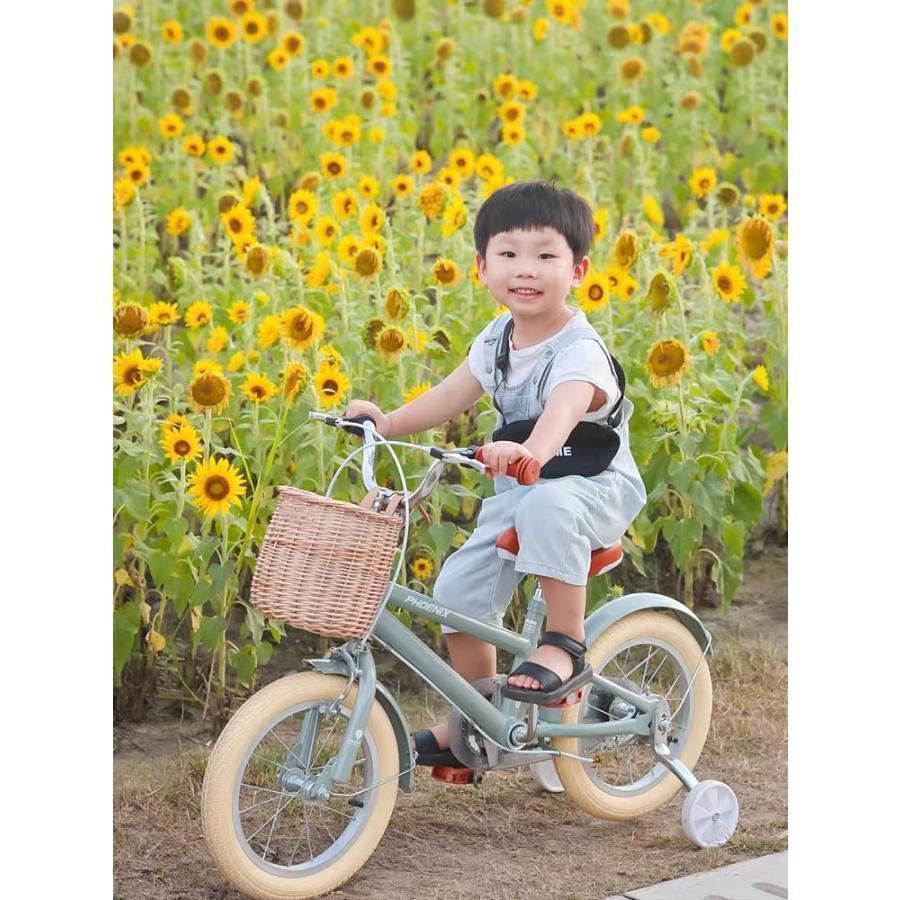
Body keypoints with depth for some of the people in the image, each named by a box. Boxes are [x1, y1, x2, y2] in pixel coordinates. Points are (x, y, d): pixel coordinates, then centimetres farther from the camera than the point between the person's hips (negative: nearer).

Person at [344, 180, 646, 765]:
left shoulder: (579, 350, -24)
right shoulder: (498, 339, 1)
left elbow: (564, 409, -44)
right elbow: (455, 393, 14)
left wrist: (531, 451, -64)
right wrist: (389, 421, 2)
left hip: (595, 488, -7)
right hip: (515, 493, 8)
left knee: (547, 505, -41)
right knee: (459, 589, -3)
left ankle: (566, 645, -25)